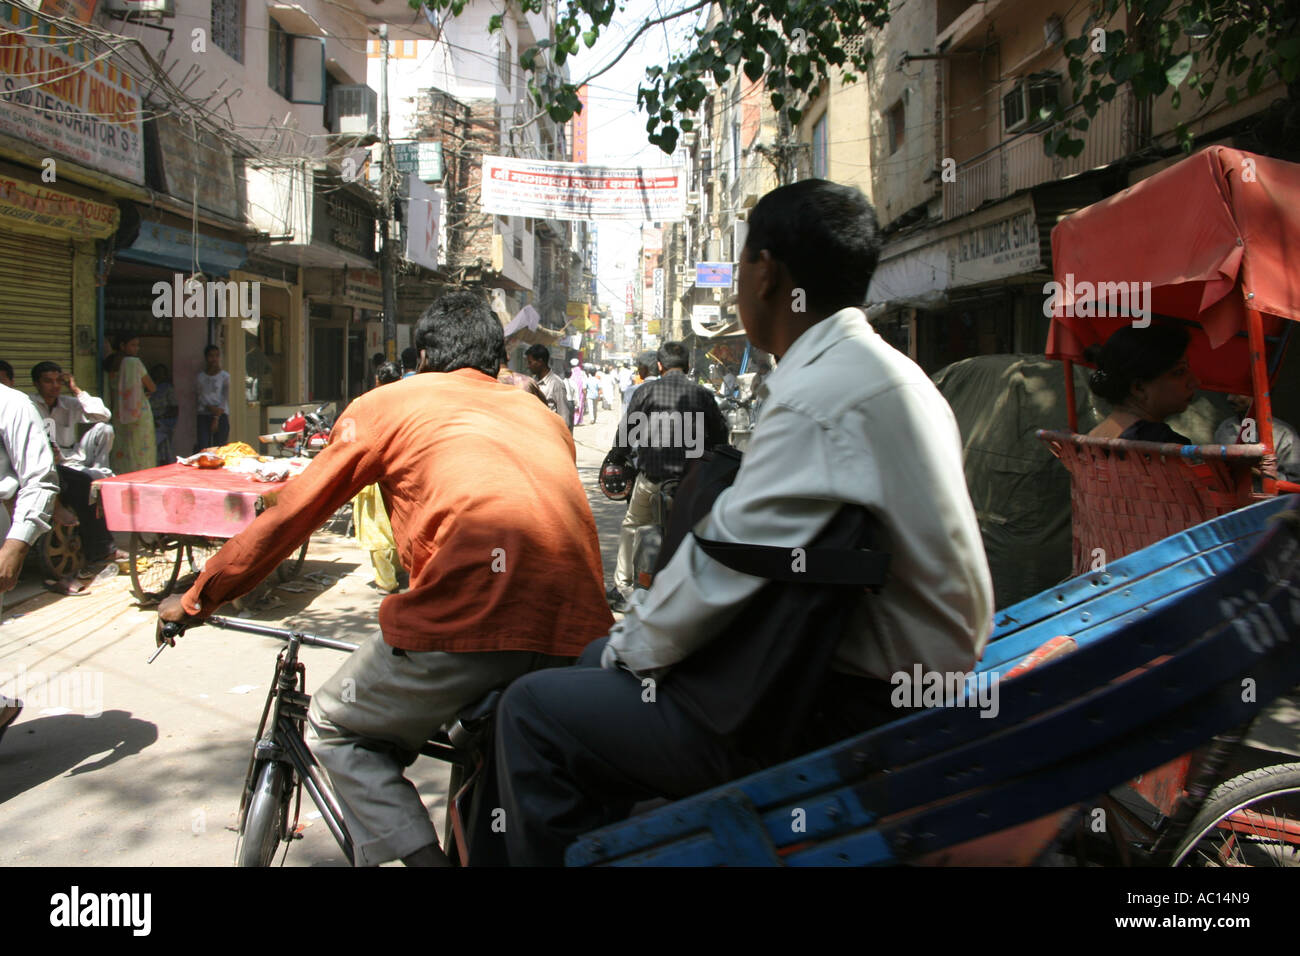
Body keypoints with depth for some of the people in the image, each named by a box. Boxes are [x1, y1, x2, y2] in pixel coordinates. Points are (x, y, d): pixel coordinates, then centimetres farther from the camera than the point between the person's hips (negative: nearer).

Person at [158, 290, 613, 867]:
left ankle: (419, 854, 1)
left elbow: (289, 515, 19)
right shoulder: (541, 414, 29)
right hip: (578, 625, 5)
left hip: (470, 613, -5)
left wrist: (196, 601, 31)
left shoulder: (391, 403, 17)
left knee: (338, 731, 17)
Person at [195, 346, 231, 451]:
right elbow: (197, 399, 8)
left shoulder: (225, 376, 5)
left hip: (221, 415, -1)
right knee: (203, 449, -13)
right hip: (204, 415, 1)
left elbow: (225, 399, -1)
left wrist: (217, 418, -9)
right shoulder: (200, 377, 11)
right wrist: (209, 407, -12)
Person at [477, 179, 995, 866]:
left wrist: (632, 647, -2)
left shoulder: (819, 396, -23)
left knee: (534, 711, -7)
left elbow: (724, 566, -21)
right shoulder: (881, 369, 10)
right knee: (601, 659, 19)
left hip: (846, 709, -10)